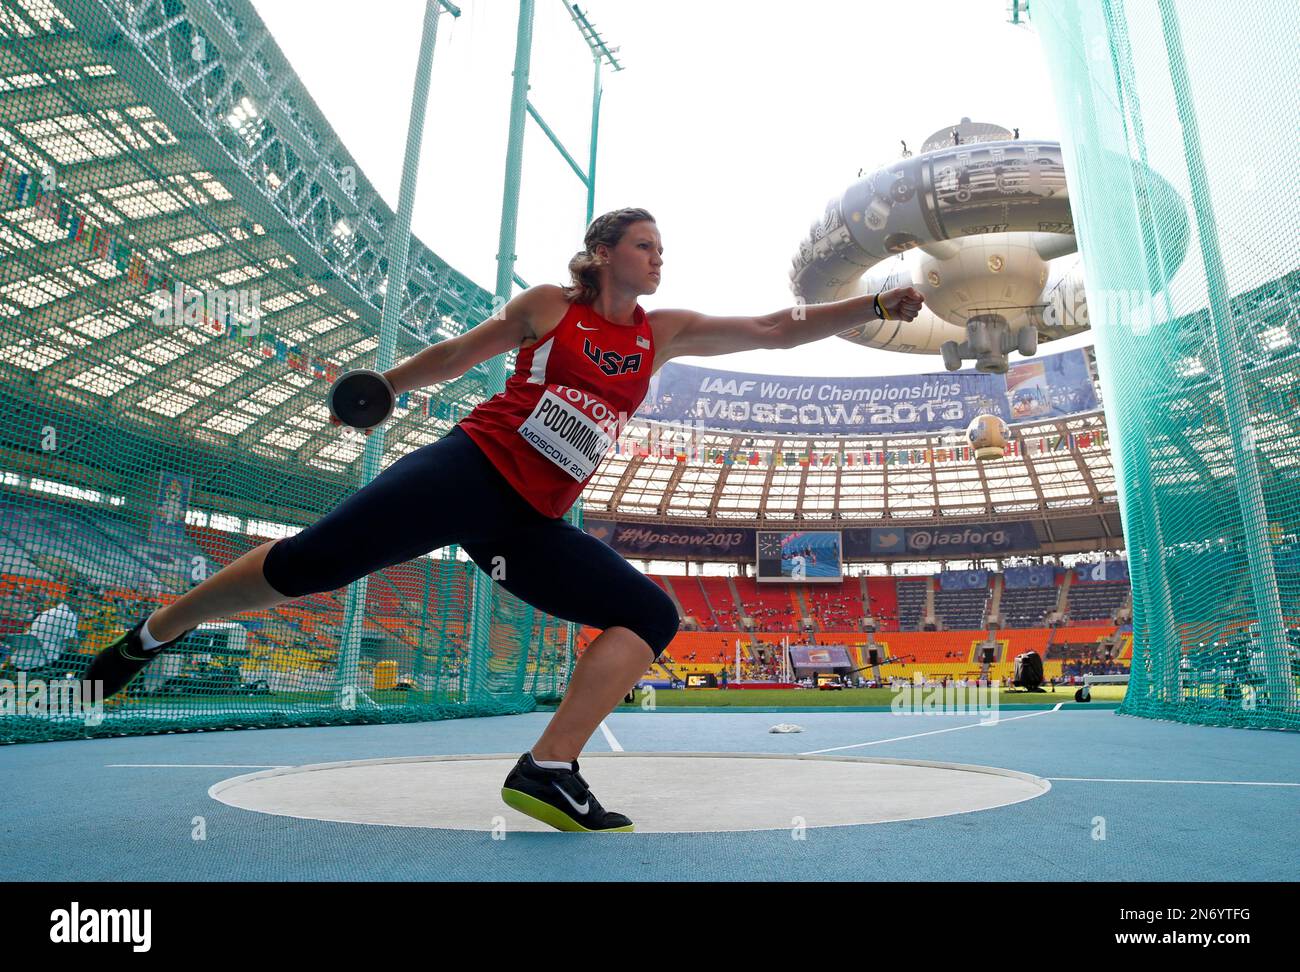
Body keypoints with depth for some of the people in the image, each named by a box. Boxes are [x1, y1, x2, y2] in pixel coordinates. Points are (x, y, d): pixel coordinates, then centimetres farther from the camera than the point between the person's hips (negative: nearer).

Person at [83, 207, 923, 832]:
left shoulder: (666, 334, 13)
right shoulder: (550, 306, 5)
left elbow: (776, 330, 11)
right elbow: (458, 354, 15)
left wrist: (872, 306, 6)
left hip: (529, 525, 4)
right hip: (467, 473, -4)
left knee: (653, 616, -10)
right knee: (307, 564, -14)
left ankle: (548, 770, -13)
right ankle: (148, 637, 13)